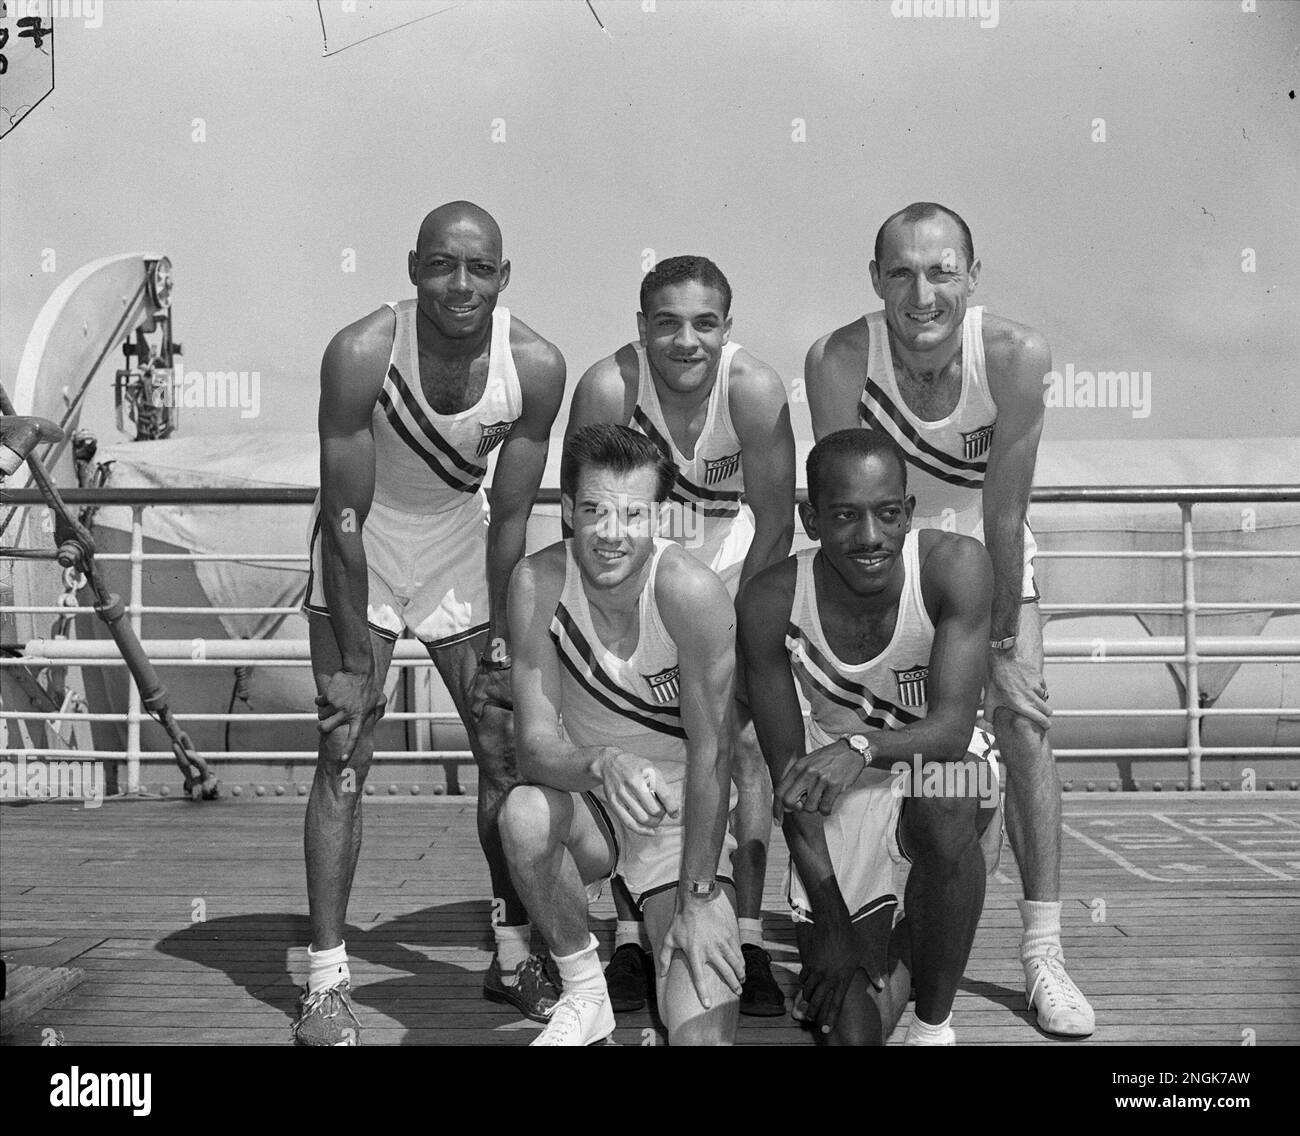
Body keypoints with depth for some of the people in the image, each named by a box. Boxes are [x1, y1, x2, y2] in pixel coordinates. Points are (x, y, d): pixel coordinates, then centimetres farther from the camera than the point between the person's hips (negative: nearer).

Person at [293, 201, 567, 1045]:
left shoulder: (535, 366, -20)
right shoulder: (362, 353, -27)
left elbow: (510, 517, -11)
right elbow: (346, 514, -23)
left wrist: (501, 642, -10)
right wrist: (354, 659, -21)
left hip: (460, 549, 3)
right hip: (363, 548, -3)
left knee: (507, 747, 3)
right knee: (347, 754, -9)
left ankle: (513, 953, 18)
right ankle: (327, 981, -3)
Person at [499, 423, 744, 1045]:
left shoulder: (692, 592, -24)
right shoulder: (538, 582, -16)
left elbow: (710, 751, -19)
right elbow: (535, 744, -19)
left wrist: (699, 899, -21)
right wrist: (602, 766, -41)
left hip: (685, 807, -2)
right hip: (589, 795, 3)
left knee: (702, 1029, -19)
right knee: (524, 813, -34)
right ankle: (583, 989, -7)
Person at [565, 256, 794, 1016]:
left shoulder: (755, 389, -26)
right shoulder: (607, 388, -27)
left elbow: (776, 524, -16)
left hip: (731, 564, 0)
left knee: (747, 737, -7)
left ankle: (748, 936, 3)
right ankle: (632, 936, 6)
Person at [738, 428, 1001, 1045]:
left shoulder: (955, 566, -24)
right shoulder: (771, 603, -20)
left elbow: (952, 724, -29)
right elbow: (792, 783, -15)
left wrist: (862, 750, -49)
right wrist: (832, 929, -17)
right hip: (845, 788, 1)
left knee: (943, 812, -39)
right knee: (850, 1029, -5)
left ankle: (934, 1027, -15)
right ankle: (893, 947, 32)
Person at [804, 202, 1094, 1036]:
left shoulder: (1018, 358, -29)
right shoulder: (838, 361, -29)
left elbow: (1005, 515, -24)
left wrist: (1002, 643, -17)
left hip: (984, 552, 0)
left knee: (1021, 717, -9)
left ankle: (1044, 952, -2)